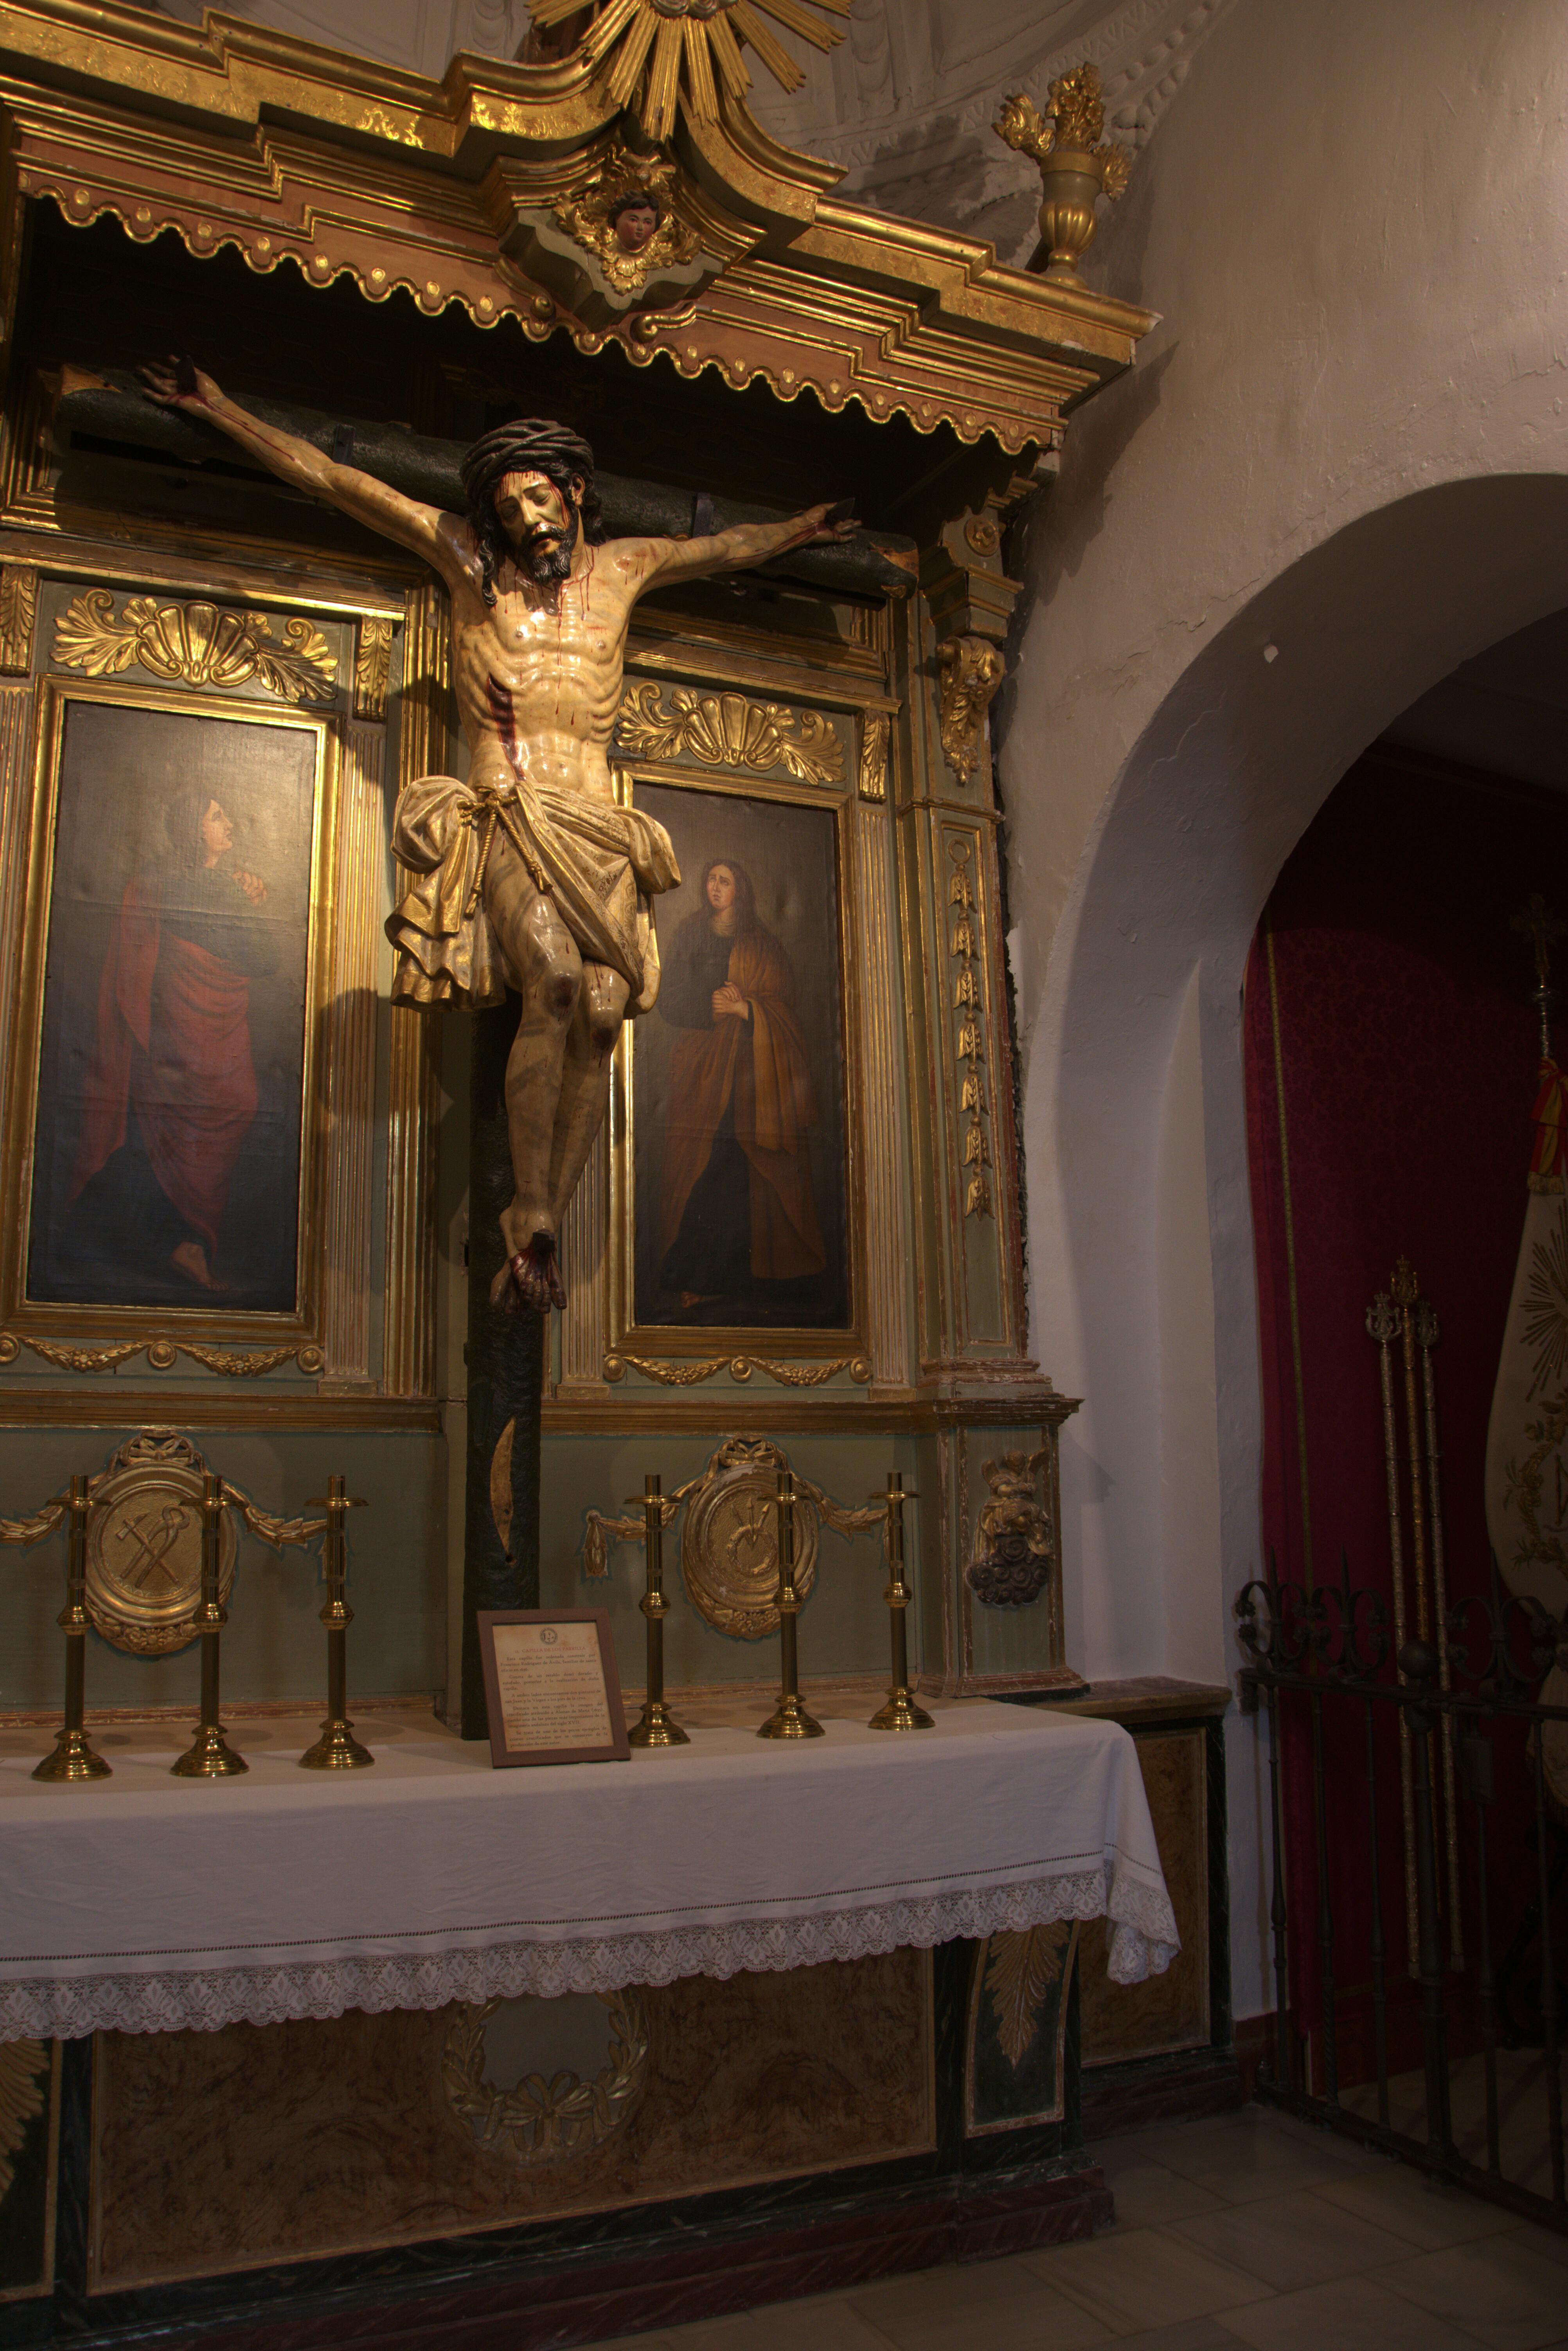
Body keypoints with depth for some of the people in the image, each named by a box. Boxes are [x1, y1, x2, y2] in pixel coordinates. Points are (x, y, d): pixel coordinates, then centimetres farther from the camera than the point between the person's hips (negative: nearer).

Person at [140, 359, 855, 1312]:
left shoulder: (622, 568, 21)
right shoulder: (471, 561, 14)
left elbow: (726, 548, 40)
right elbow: (335, 480, 18)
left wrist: (792, 533, 49)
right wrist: (223, 412, 21)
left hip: (597, 830, 3)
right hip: (504, 816, -3)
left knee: (601, 1015, -18)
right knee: (555, 981, -29)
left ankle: (541, 1237, -13)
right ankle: (532, 1228, -24)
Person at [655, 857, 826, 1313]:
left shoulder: (761, 944, 12)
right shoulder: (689, 936, 16)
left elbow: (781, 1003, 5)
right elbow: (671, 1000, 8)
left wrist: (742, 1007, -12)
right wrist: (713, 1005, -8)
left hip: (751, 1065, -1)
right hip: (701, 1065, 1)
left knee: (743, 1170, -9)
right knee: (699, 1168, -9)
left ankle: (747, 1271, -5)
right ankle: (696, 1276, -10)